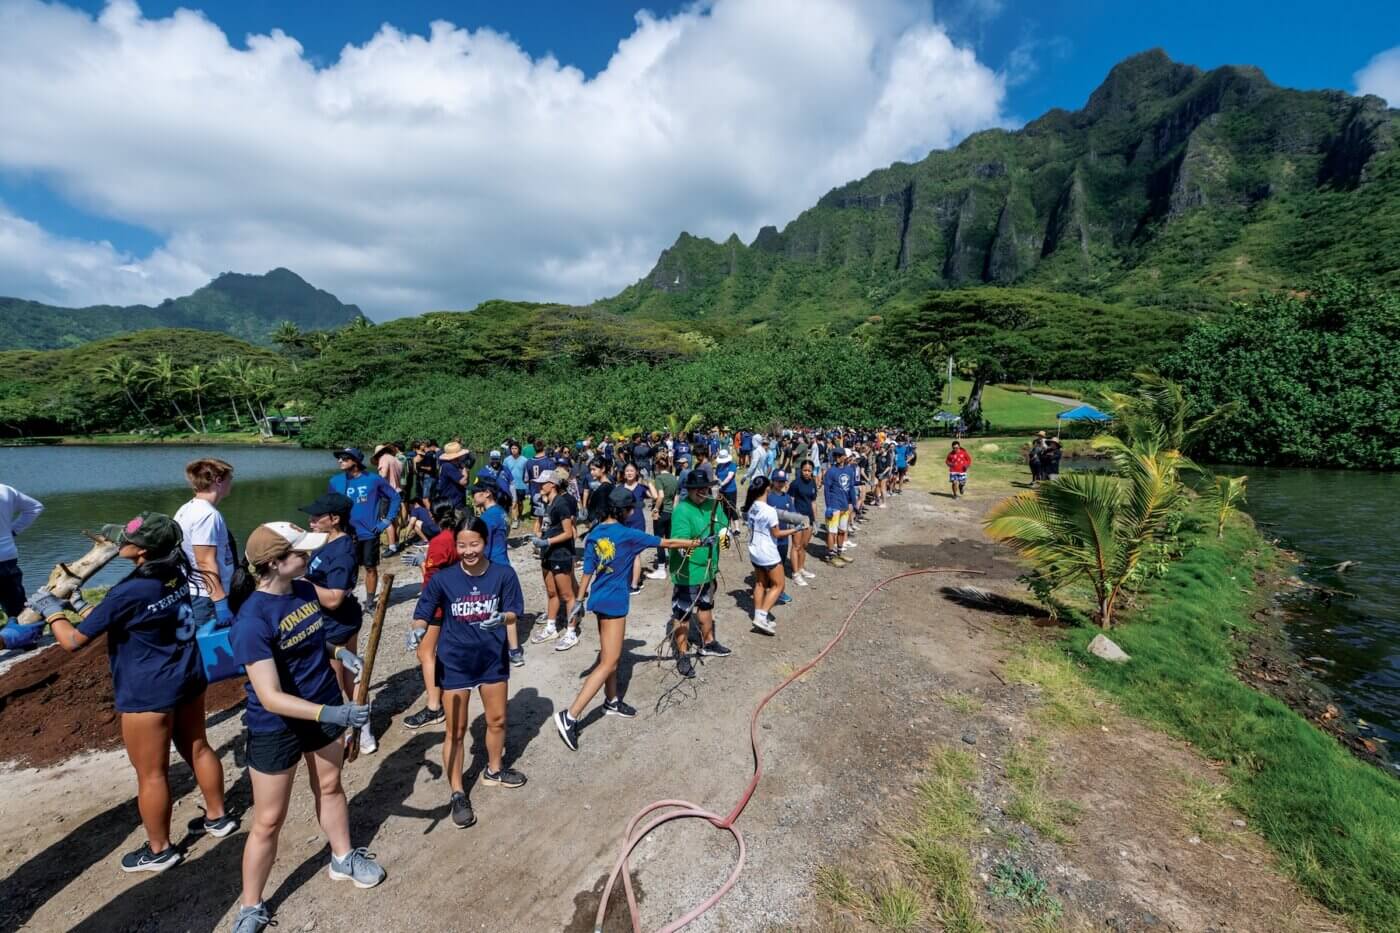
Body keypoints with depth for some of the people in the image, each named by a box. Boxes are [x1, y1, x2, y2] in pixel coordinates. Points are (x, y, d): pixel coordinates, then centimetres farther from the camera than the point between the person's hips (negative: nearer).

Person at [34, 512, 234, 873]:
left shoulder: (129, 593, -25)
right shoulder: (176, 575, -2)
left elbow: (73, 640, -12)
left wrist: (51, 610, 3)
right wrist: (79, 604, 12)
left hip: (148, 693, -7)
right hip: (188, 678, 8)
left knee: (151, 773, 11)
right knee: (197, 748, 22)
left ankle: (159, 850, 28)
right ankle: (218, 816, 38)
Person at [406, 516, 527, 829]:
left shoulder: (503, 574, -13)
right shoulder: (443, 578, -15)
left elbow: (513, 613, -8)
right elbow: (424, 614, -7)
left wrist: (501, 619, -29)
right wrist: (419, 629, -28)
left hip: (493, 657, 2)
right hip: (455, 662, -2)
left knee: (497, 720, 18)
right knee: (456, 730, 7)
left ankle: (494, 770, 44)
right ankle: (458, 795, 25)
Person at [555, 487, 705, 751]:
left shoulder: (594, 534, 2)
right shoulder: (628, 534, -16)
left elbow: (587, 570, 6)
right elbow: (667, 542, -9)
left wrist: (580, 599, 15)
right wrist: (698, 542, 2)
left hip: (599, 599, 8)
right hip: (614, 601, -8)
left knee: (610, 654, 22)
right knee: (608, 663, -3)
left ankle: (611, 701, 38)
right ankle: (569, 716, -7)